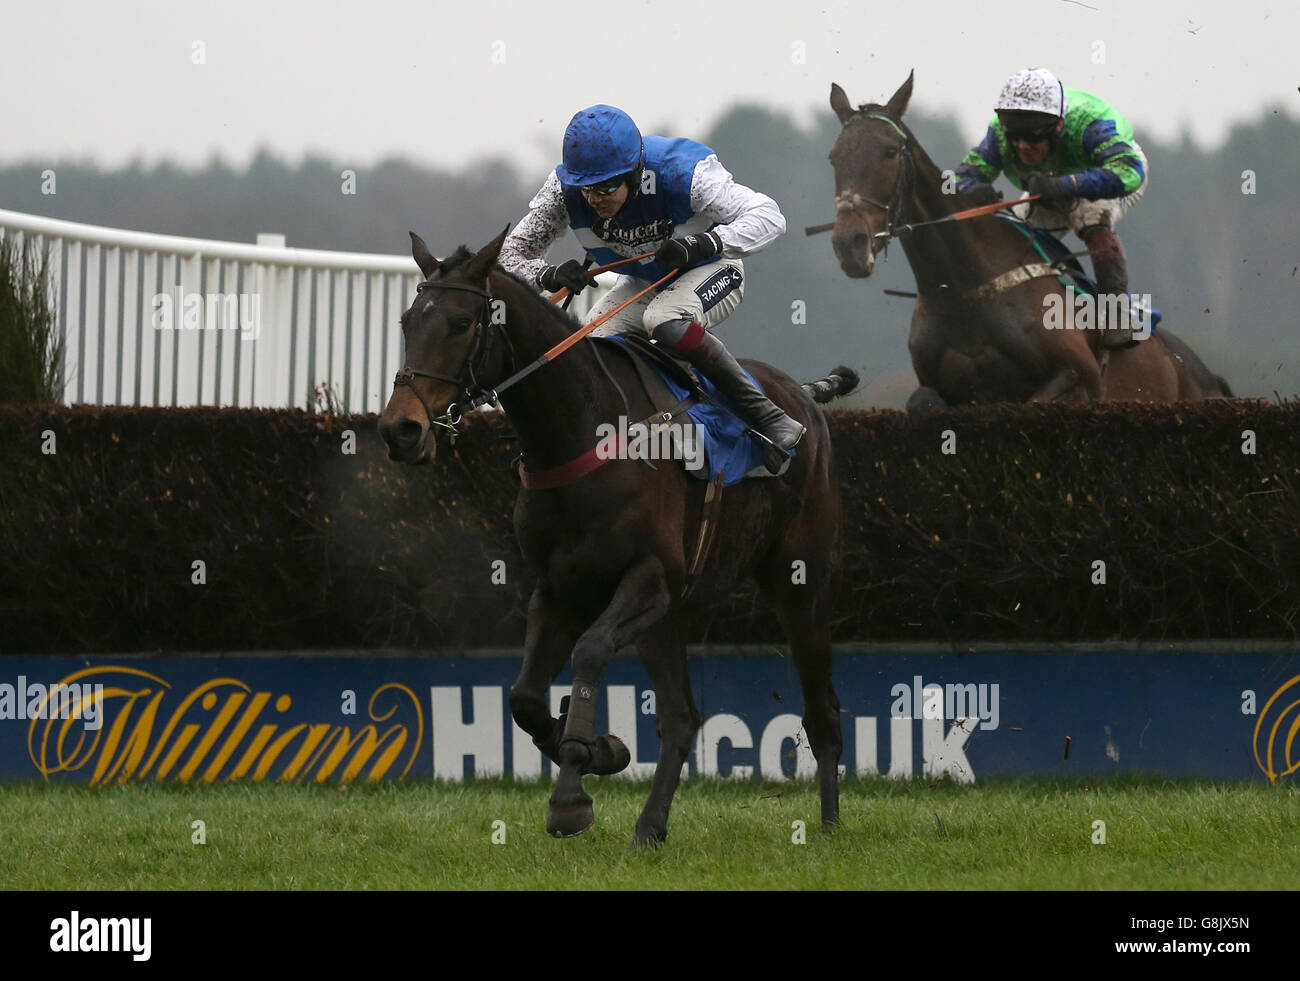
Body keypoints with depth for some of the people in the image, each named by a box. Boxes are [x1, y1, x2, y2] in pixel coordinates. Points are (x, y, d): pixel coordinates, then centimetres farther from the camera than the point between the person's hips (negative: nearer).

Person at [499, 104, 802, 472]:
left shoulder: (681, 173, -33)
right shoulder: (564, 190, -22)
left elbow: (768, 217, -32)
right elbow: (512, 253, -16)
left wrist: (703, 244, -49)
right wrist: (549, 275, -40)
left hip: (710, 272, -5)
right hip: (638, 284, 5)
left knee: (664, 322, -37)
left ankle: (769, 419, -32)